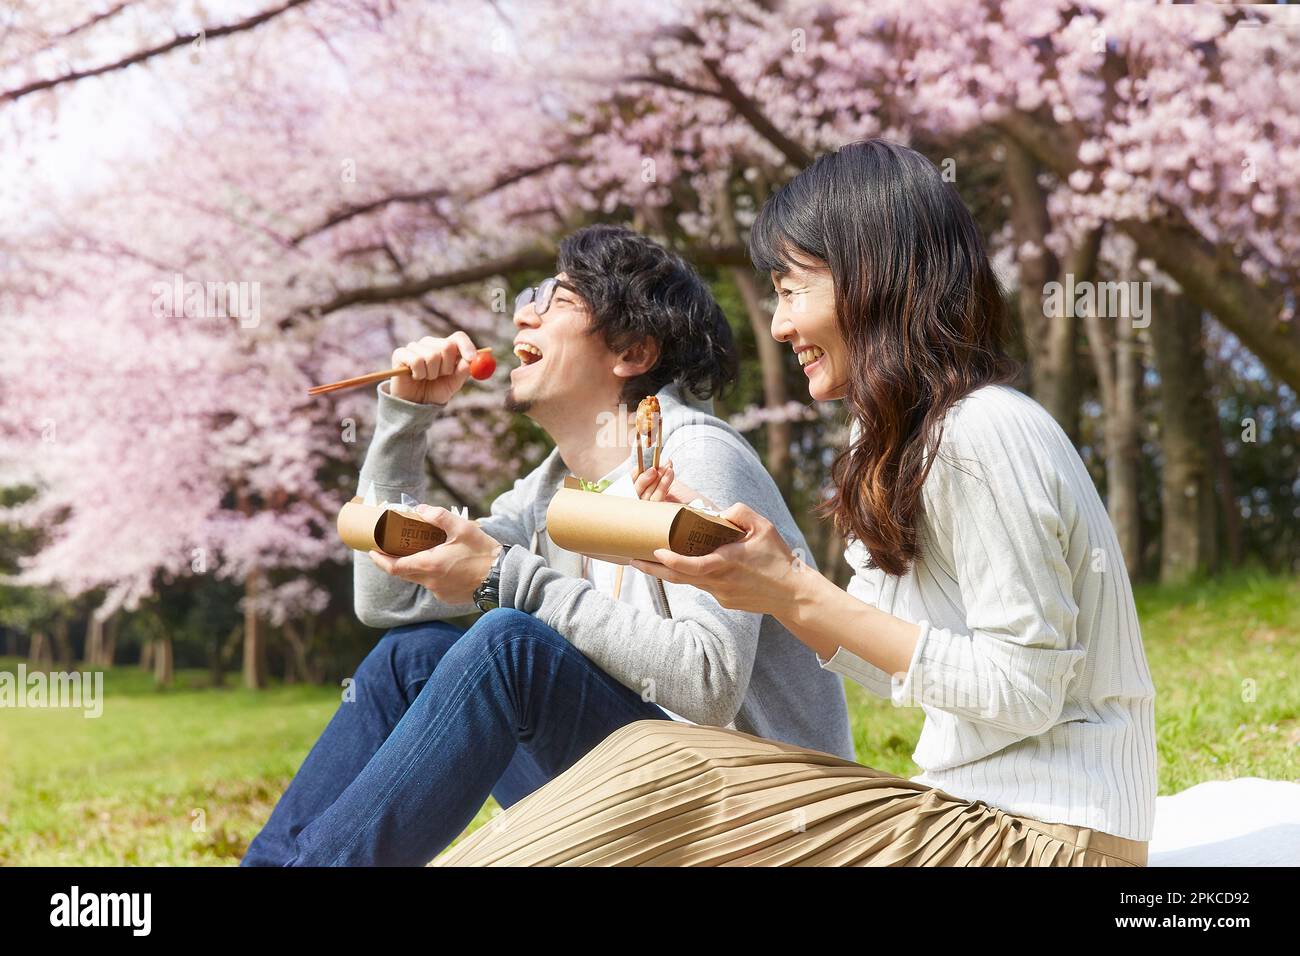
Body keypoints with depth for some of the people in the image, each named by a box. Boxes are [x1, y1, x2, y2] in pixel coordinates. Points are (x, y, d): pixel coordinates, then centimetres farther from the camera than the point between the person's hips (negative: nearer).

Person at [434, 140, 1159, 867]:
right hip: (971, 809, 9)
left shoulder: (984, 432, -17)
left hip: (1044, 834, -9)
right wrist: (732, 561, 0)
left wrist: (801, 596, -19)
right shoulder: (904, 441, 12)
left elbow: (1022, 691, -19)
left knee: (661, 781, -15)